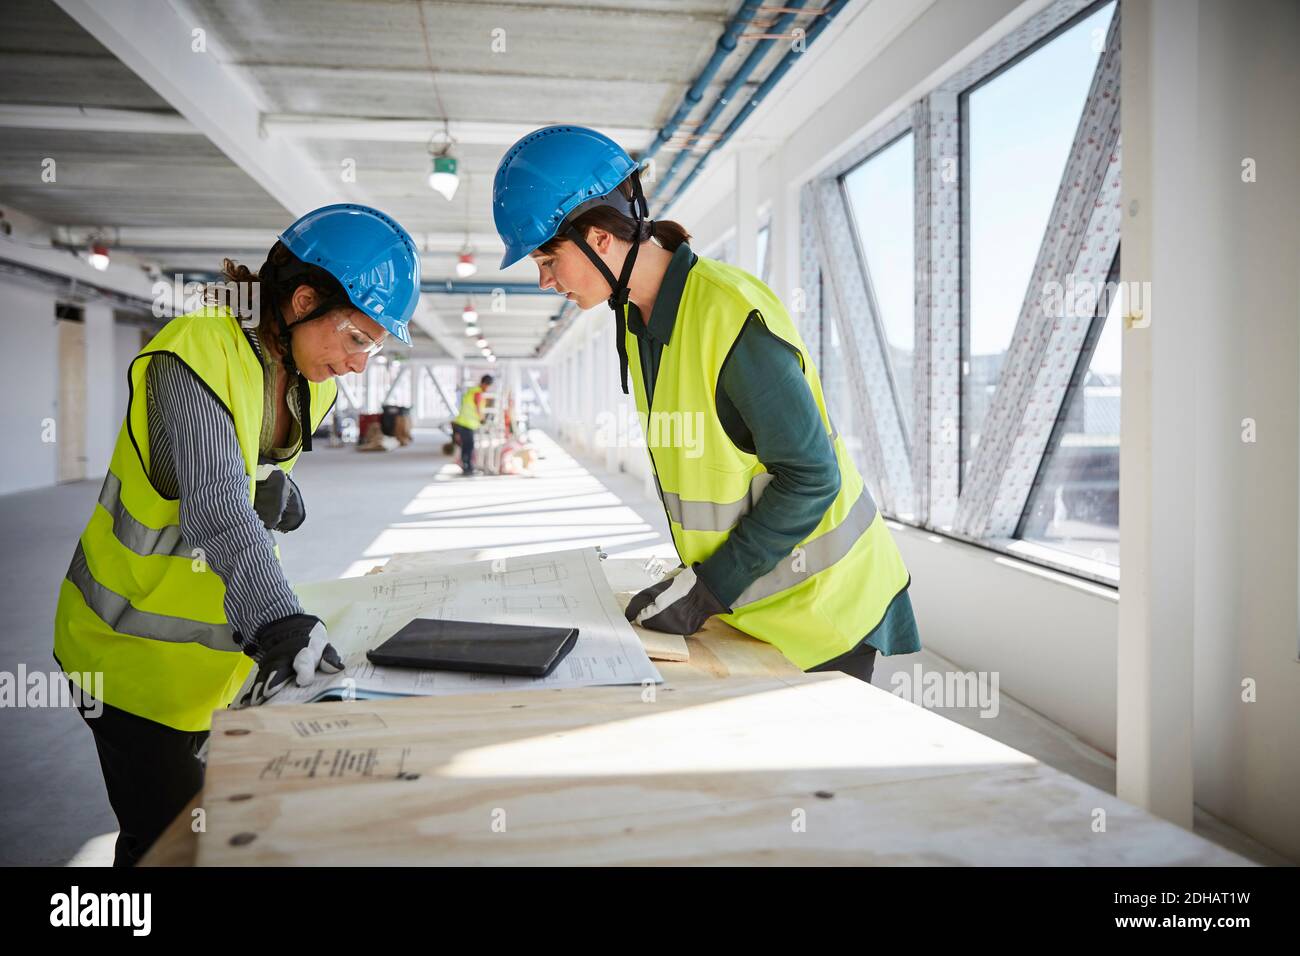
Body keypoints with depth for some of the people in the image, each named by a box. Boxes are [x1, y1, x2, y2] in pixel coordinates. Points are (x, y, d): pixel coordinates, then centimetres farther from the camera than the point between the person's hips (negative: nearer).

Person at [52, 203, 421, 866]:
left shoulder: (311, 378, 1)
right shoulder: (196, 353, -24)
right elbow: (215, 503, -37)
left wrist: (277, 493, -12)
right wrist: (281, 619, -48)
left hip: (224, 637, 7)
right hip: (137, 643, -7)